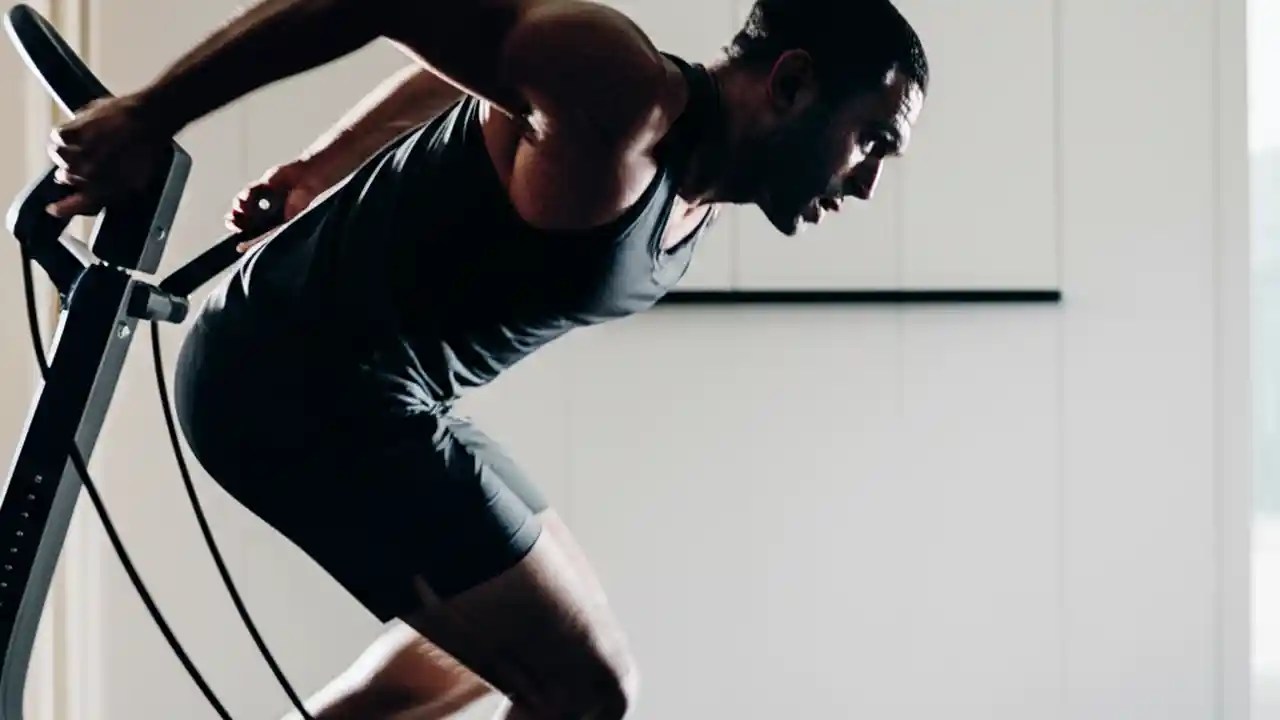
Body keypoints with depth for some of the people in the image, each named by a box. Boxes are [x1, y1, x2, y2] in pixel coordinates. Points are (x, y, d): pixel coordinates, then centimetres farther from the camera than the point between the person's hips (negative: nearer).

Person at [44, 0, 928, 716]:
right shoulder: (625, 94, -23)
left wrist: (315, 173, 25)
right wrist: (147, 122, -19)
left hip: (342, 378, 10)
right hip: (298, 386, -10)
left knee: (516, 629, 29)